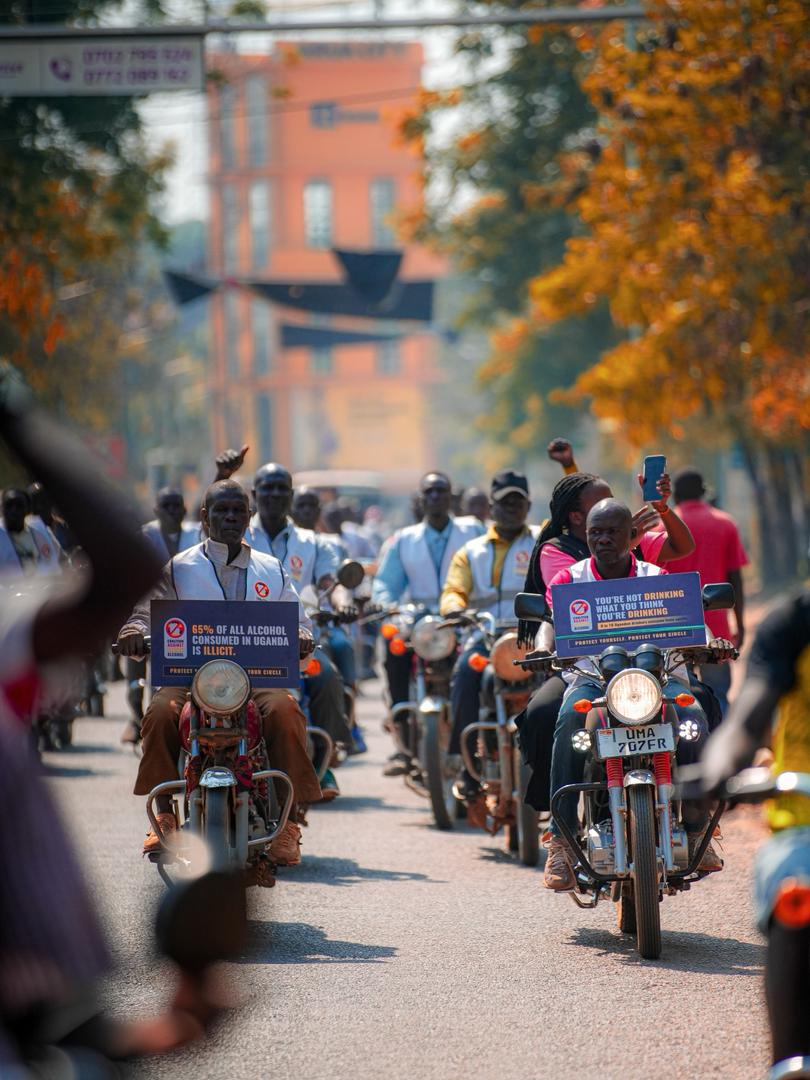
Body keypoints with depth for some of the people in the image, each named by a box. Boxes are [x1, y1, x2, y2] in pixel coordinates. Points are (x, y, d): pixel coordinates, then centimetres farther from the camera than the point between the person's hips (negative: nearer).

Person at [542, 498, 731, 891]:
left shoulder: (657, 578, 10)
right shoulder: (569, 580, 9)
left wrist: (710, 642, -25)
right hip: (591, 676, 0)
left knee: (693, 719, -31)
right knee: (571, 720, -36)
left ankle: (695, 829, -15)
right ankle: (561, 838, -33)